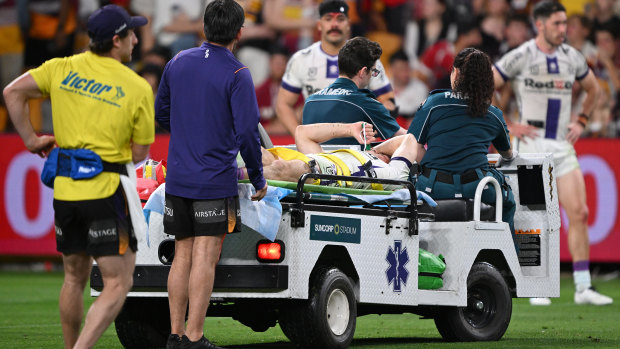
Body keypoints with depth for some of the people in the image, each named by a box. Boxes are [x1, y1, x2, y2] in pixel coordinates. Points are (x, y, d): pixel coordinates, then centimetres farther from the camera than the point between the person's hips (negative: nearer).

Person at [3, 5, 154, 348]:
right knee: (118, 283, -2)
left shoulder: (63, 69, 3)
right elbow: (139, 153, -2)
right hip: (107, 191, -5)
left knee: (74, 278, 20)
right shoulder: (138, 88, -7)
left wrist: (31, 139, 10)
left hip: (65, 190, 5)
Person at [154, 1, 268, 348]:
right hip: (216, 181, -5)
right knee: (205, 257, -4)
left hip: (177, 177, 5)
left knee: (182, 254, 11)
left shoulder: (177, 63, 6)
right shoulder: (236, 74, -11)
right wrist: (258, 180, -2)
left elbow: (161, 114, 17)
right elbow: (247, 132, -13)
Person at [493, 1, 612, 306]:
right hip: (531, 146, -4)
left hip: (562, 147, 4)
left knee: (579, 212, -5)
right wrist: (508, 126, -6)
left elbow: (592, 88, 27)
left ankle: (583, 287, -2)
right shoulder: (520, 57, -7)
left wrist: (581, 121, 15)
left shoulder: (571, 57, 7)